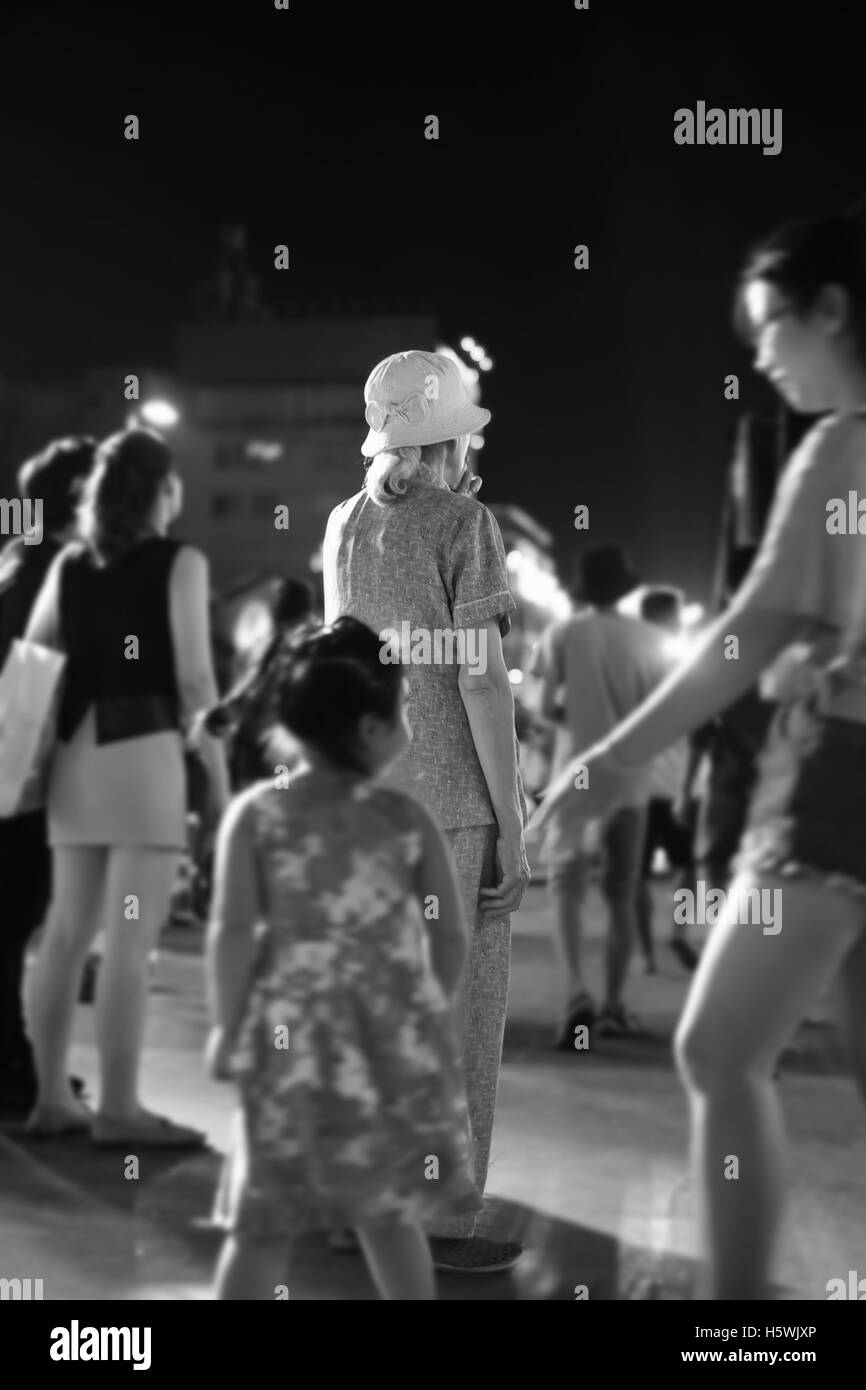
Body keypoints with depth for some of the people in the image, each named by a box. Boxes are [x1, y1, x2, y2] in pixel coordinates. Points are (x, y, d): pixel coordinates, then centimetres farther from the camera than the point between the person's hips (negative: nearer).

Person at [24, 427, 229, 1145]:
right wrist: (220, 772, -4)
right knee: (131, 940, -5)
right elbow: (193, 679, -9)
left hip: (75, 753, 6)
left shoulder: (69, 563, 11)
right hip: (145, 751, -6)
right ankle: (118, 1108, -5)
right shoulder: (180, 562, -4)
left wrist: (54, 753, 17)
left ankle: (53, 1097, 15)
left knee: (68, 932, 11)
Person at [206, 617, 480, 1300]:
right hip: (392, 1040, 1)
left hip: (293, 1035, -1)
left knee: (265, 1222, 6)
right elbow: (452, 938, 0)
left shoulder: (255, 812, -3)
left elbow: (233, 930, -9)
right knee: (388, 1213, 15)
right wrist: (424, 1014, 15)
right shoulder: (409, 818, -1)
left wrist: (226, 1024, 0)